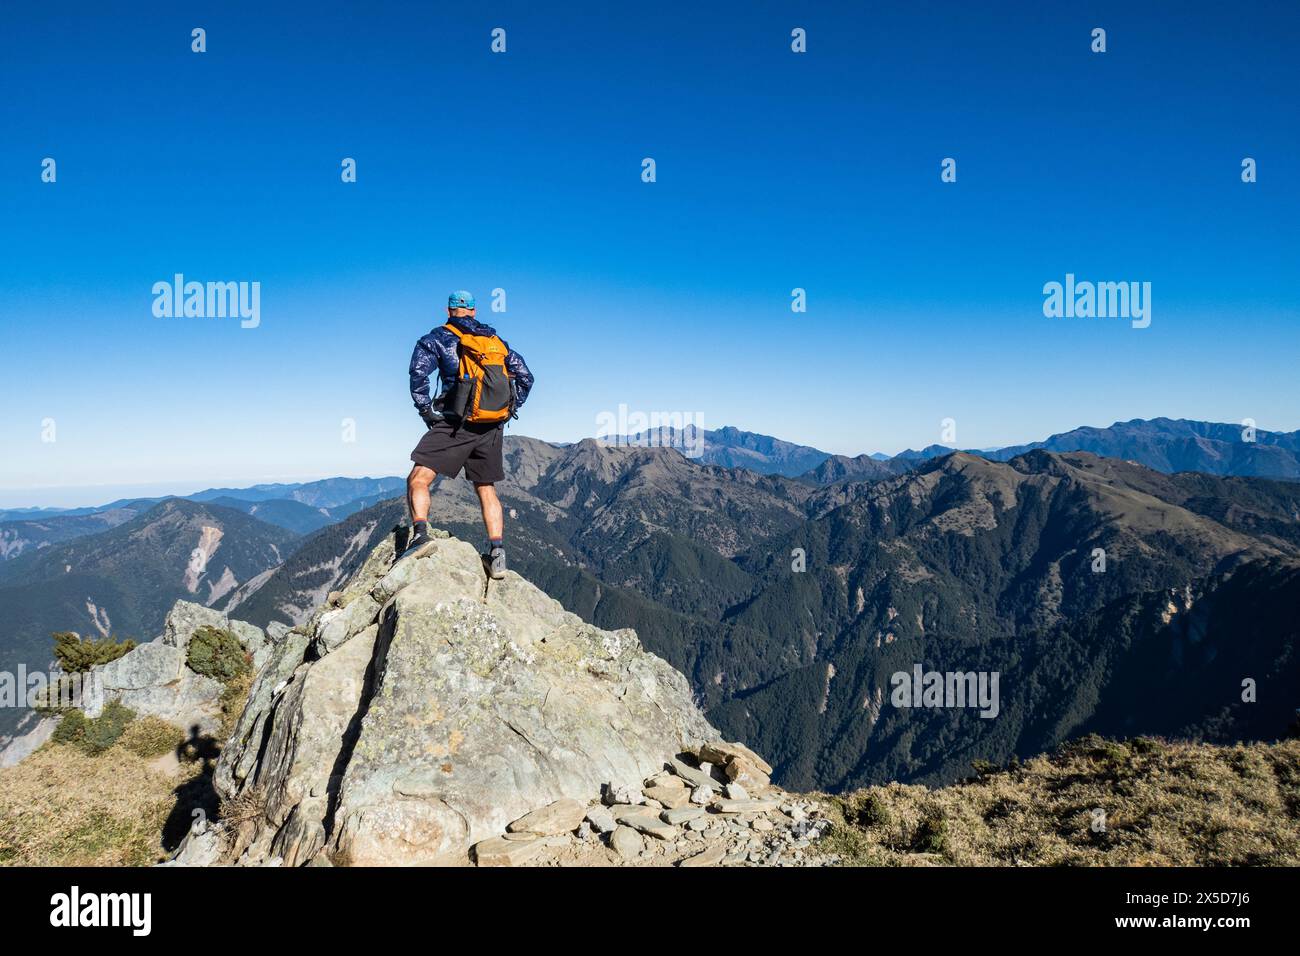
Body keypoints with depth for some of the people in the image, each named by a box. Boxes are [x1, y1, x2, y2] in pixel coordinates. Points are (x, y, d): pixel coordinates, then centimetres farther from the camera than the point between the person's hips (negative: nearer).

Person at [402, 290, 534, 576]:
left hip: (456, 424, -5)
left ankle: (420, 532, -27)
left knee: (418, 480, -3)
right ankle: (497, 554, 7)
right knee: (486, 489, 14)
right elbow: (526, 376, 17)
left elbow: (419, 370, -14)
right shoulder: (496, 341, 17)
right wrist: (509, 411, 20)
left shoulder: (440, 338, 3)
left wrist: (426, 410, -6)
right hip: (492, 428, 5)